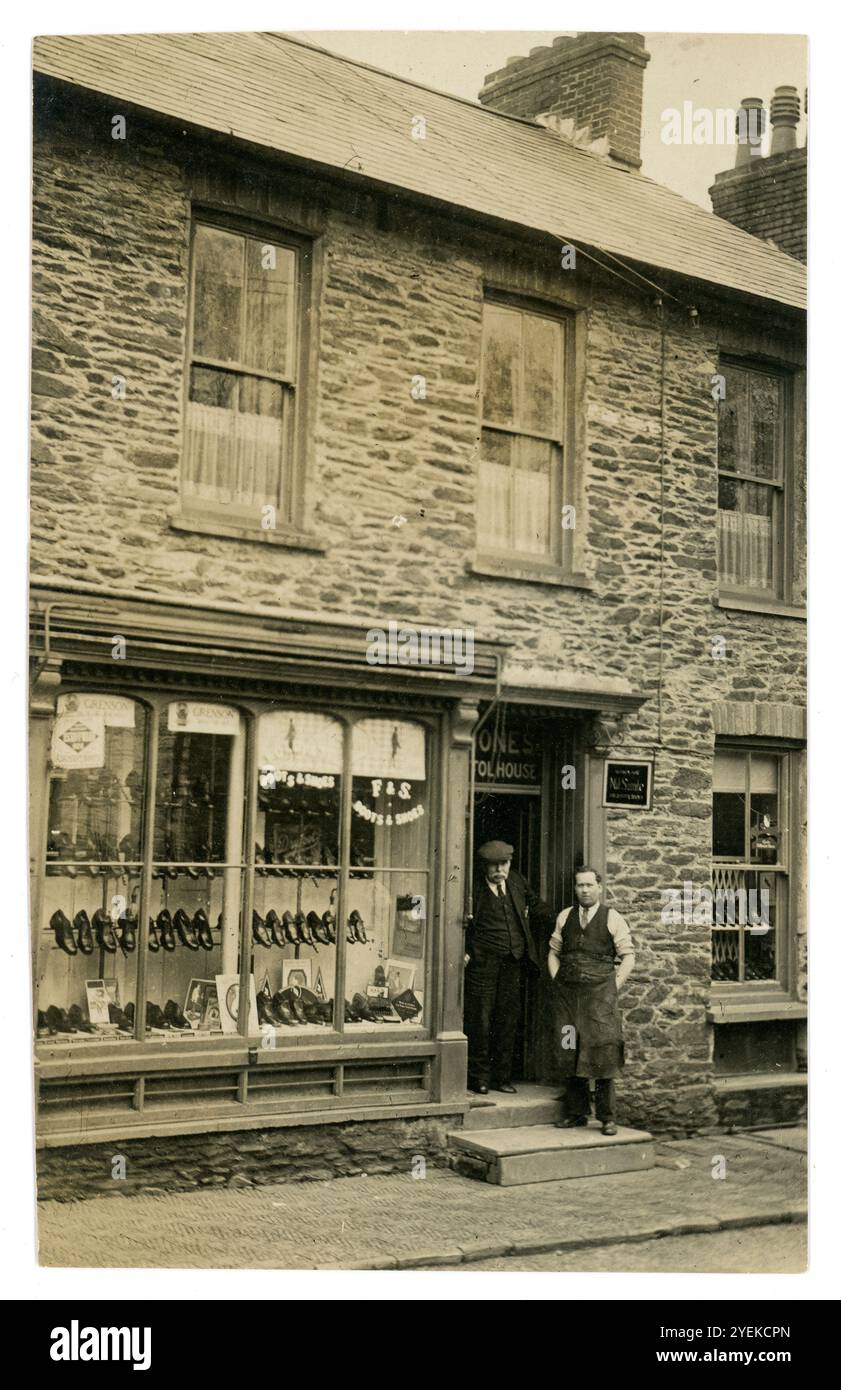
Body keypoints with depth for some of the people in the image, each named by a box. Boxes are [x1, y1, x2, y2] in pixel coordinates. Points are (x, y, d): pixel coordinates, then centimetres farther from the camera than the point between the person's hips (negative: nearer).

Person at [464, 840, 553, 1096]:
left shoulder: (517, 881, 9)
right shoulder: (474, 887, -7)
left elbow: (535, 905, 22)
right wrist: (464, 952, -13)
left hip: (512, 963, 5)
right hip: (482, 962, -5)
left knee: (508, 1019, 8)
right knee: (479, 1019, -2)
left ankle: (502, 1076, 18)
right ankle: (479, 1077, 10)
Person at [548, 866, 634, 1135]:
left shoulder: (612, 918, 2)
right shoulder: (564, 917, 14)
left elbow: (628, 957, 2)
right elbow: (553, 952, 19)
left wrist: (614, 986, -6)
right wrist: (557, 981, 6)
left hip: (600, 992, -4)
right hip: (567, 992, 4)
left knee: (602, 1051, -10)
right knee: (569, 1052, 5)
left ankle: (607, 1117, -3)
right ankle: (576, 1111, 17)